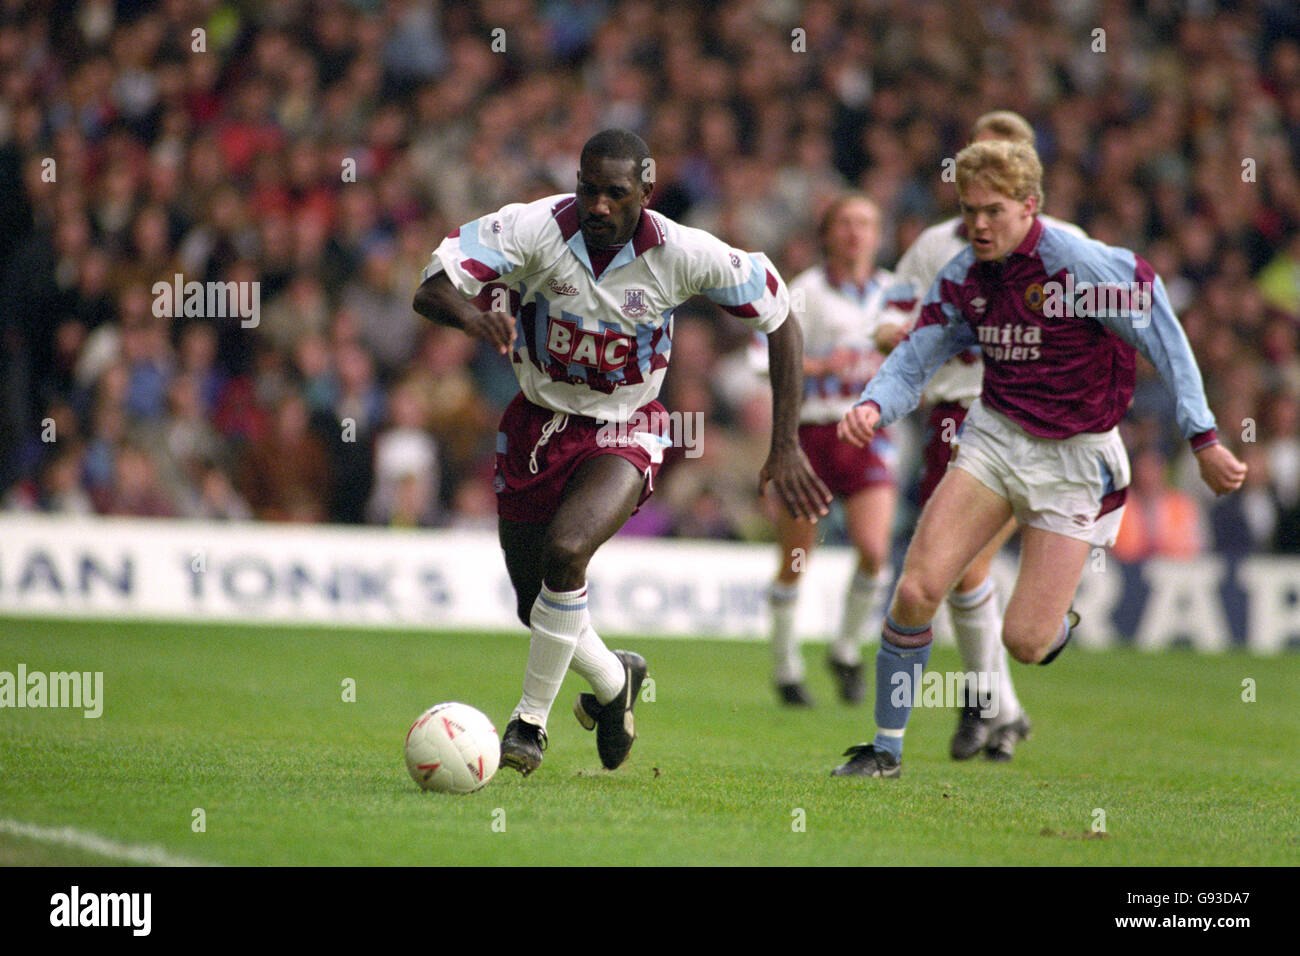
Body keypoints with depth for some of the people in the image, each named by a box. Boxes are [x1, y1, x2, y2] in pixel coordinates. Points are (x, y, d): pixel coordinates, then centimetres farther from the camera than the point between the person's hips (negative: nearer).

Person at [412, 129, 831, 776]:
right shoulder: (534, 227, -21)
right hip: (537, 426, 3)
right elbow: (431, 290, -27)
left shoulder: (681, 255, -20)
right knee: (535, 609, 9)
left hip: (622, 435, -2)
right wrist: (473, 315, -51)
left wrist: (785, 448, -9)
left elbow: (779, 321, -7)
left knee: (565, 552, -30)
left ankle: (530, 721, -11)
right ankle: (614, 682, 43)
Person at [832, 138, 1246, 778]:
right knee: (916, 591, -12)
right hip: (995, 437, 4)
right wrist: (873, 406, -17)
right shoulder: (963, 278, -1)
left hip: (1073, 456, -4)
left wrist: (1204, 441, -16)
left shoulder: (1079, 264, -19)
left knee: (1025, 641, -9)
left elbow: (1164, 338, -14)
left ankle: (1064, 626, 30)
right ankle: (887, 747, 3)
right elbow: (914, 361, 5)